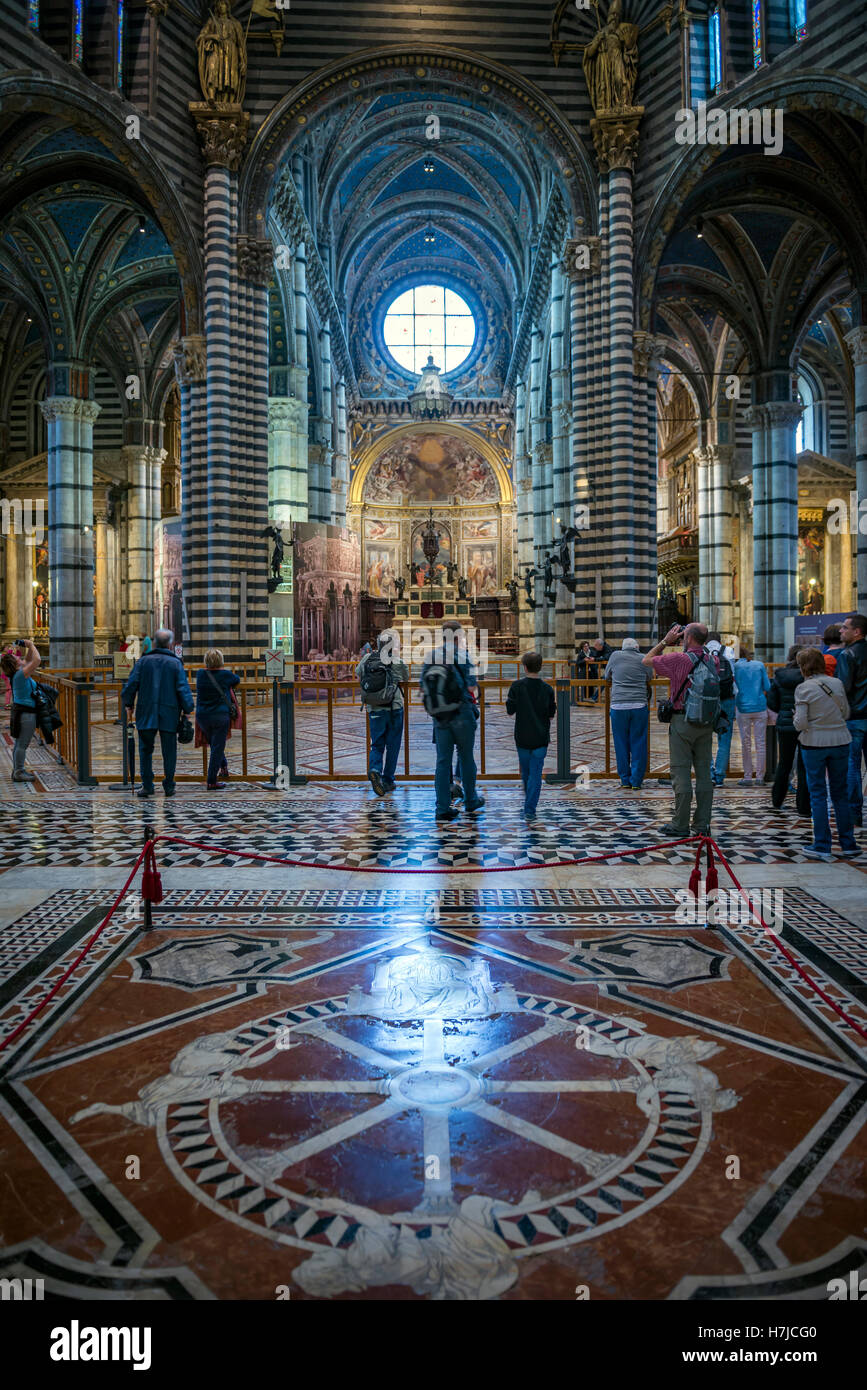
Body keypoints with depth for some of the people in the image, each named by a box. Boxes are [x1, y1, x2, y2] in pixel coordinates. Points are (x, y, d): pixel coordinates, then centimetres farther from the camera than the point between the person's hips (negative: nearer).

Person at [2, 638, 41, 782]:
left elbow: (28, 659, 22)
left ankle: (17, 771, 24)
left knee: (19, 744, 16)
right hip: (26, 712, -10)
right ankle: (19, 773, 1)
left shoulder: (17, 673, 7)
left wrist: (28, 648, 6)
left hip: (19, 710, 10)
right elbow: (37, 660, -25)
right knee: (22, 745, -4)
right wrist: (30, 645, -13)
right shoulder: (20, 675, -19)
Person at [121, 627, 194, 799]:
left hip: (146, 714, 1)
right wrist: (188, 710, 3)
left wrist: (127, 703, 14)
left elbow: (131, 684, 0)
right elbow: (183, 688, -5)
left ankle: (147, 785, 5)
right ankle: (168, 786, 10)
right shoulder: (176, 663, 0)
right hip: (170, 714, -1)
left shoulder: (143, 661, 3)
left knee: (145, 750, 10)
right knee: (169, 751, 7)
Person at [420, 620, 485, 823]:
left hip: (439, 717, 3)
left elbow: (422, 688, 7)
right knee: (466, 758, 12)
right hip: (462, 714, -3)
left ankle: (443, 808, 2)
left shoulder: (430, 657, 4)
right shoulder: (461, 656, -9)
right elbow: (471, 686, -12)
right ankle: (471, 802, 25)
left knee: (442, 761, 4)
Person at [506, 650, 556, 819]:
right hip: (541, 737, 0)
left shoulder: (517, 686, -9)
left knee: (526, 772, 17)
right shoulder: (547, 688, -5)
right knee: (536, 772, 2)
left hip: (522, 737, 0)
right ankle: (530, 809, -5)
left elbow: (510, 710, -5)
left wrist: (508, 700, 14)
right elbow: (551, 714, 2)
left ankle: (529, 803, 33)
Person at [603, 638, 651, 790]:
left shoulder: (615, 656, 7)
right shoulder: (643, 659, 7)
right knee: (638, 745, 6)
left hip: (618, 706, 0)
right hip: (640, 706, 0)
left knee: (621, 745, 7)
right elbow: (648, 680, 18)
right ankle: (636, 782, 7)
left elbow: (607, 677, 19)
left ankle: (625, 781, 11)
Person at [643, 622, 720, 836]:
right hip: (707, 722, 6)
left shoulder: (679, 659, -13)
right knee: (704, 772, 9)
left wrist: (665, 641, 6)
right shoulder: (713, 660, 4)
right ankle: (703, 824, 13)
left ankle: (680, 825, 3)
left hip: (683, 721, -6)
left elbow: (647, 660, -1)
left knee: (681, 772, -1)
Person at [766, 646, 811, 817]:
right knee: (804, 767, 3)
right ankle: (804, 809, 4)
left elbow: (772, 703, 2)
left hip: (785, 725, 3)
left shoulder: (779, 677, -1)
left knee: (784, 764, 18)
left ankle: (777, 801, 28)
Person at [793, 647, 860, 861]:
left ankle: (822, 847, 6)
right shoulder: (837, 683, 1)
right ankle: (849, 846, 17)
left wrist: (795, 718, 7)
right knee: (840, 794, 13)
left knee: (817, 794, 4)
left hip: (814, 744, -4)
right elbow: (846, 713, 10)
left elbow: (801, 724, -13)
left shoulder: (803, 689, -11)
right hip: (840, 742, 4)